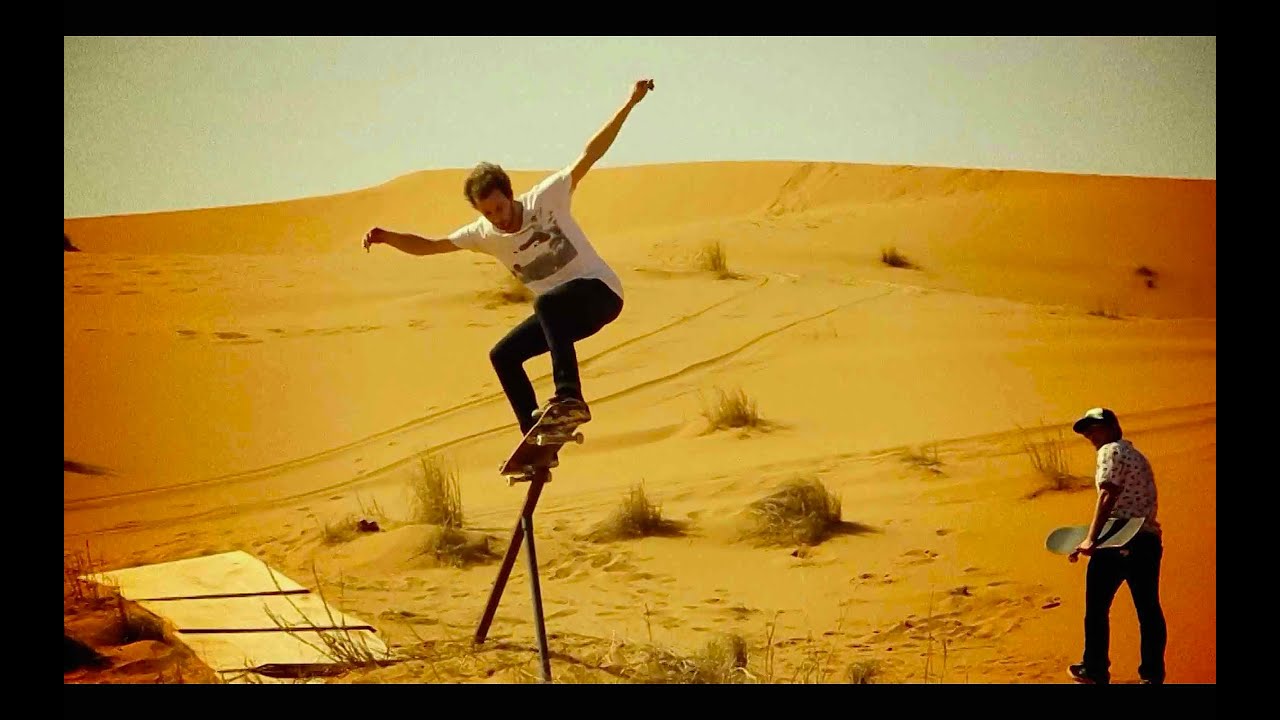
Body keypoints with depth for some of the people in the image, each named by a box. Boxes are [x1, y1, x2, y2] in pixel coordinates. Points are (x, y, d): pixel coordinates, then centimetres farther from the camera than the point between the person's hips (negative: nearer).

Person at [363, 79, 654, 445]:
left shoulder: (545, 198, -14)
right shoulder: (483, 233, -2)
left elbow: (589, 155, -17)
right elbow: (428, 246, 1)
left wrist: (630, 104, -21)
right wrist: (387, 237, -16)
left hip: (599, 291, -7)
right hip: (558, 313, 7)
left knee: (548, 303, -35)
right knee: (503, 355, -1)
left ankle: (570, 396, -40)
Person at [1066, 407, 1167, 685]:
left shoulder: (1111, 452, -5)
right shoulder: (1137, 455, 21)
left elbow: (1108, 497, -18)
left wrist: (1091, 539, -24)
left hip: (1117, 543, -8)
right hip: (1149, 539, 8)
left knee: (1097, 607, 5)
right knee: (1149, 609, 9)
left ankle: (1095, 671, 10)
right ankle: (1153, 674, 11)